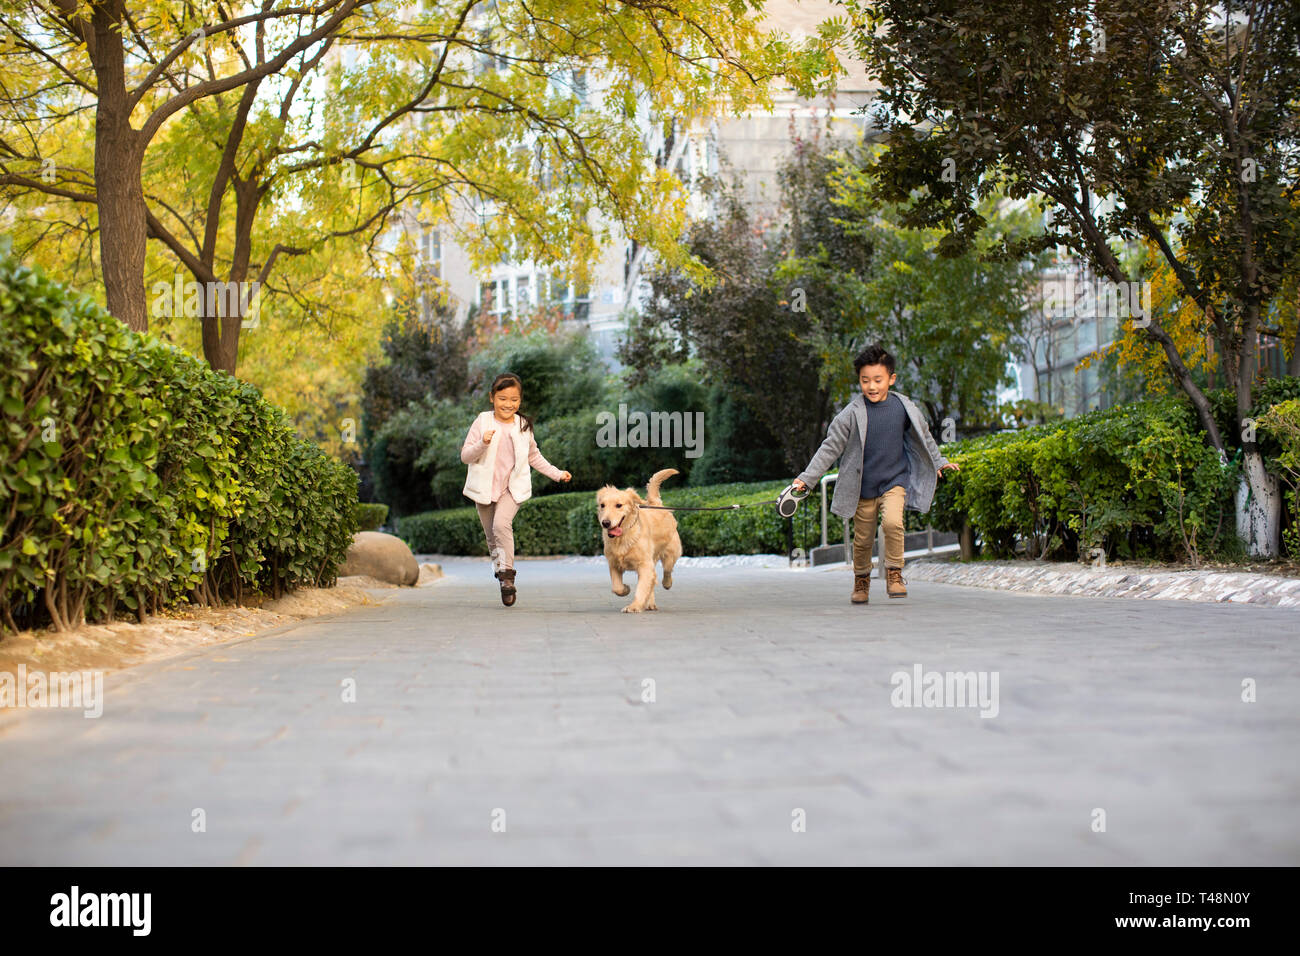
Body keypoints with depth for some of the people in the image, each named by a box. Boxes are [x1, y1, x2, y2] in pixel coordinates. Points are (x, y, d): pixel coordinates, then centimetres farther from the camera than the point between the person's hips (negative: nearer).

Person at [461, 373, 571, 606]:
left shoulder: (523, 426, 3)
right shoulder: (482, 422, -4)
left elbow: (534, 456, 18)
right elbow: (465, 456, -5)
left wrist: (556, 474, 14)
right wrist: (482, 444, -23)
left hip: (513, 488, -1)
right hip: (485, 488, 1)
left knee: (502, 524, -26)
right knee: (492, 537, 9)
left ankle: (507, 574, -20)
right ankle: (504, 579, 26)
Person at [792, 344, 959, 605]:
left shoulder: (903, 407, -4)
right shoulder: (852, 414, -11)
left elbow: (923, 437, 15)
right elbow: (830, 448, -6)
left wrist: (939, 462, 25)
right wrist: (807, 478, -12)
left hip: (894, 481, 0)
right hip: (863, 487, 0)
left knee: (893, 522, -25)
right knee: (863, 539, 9)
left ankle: (894, 573, -7)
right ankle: (861, 579, 35)